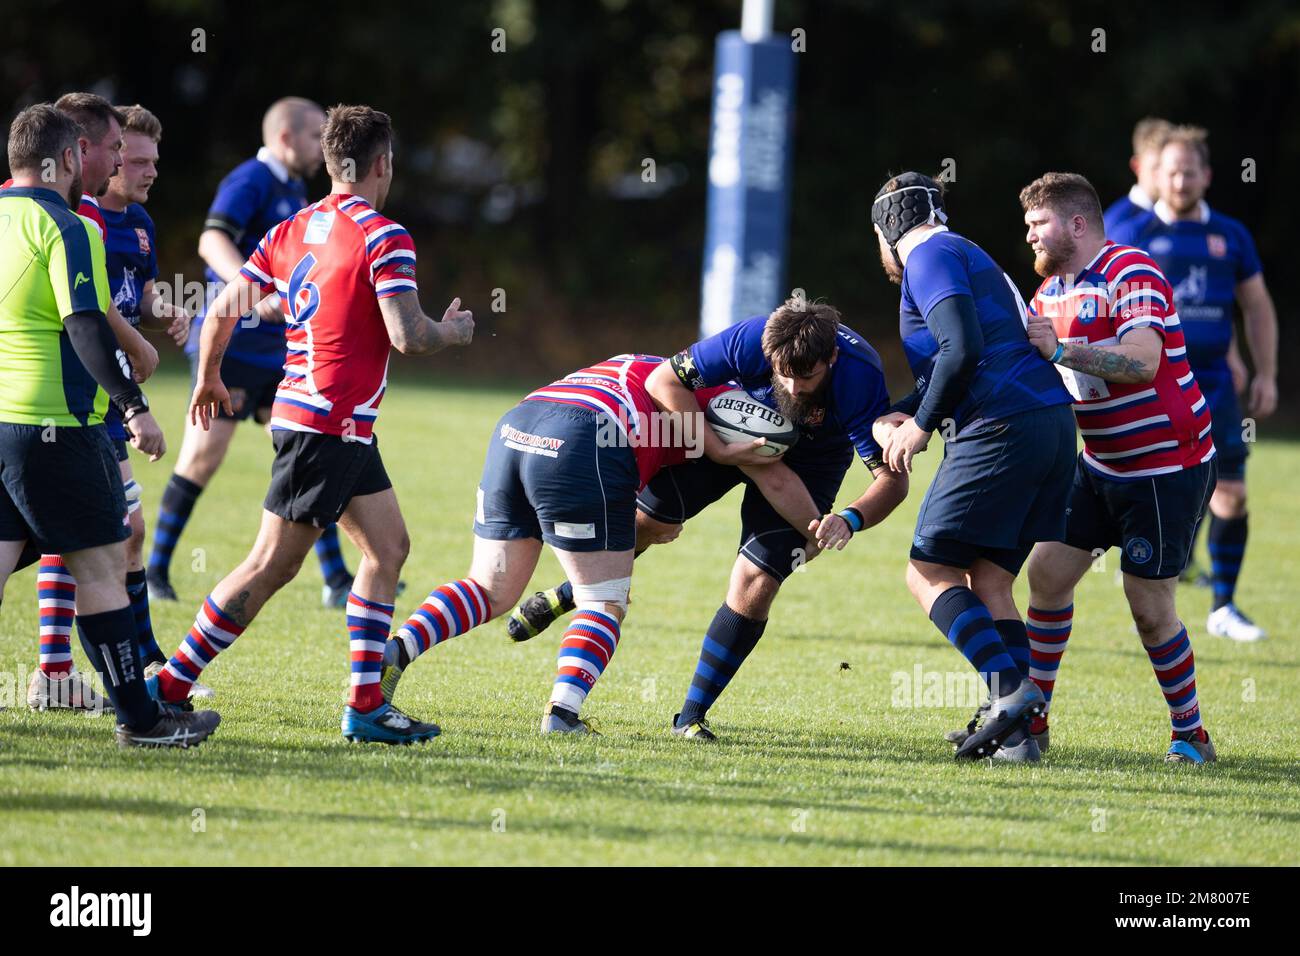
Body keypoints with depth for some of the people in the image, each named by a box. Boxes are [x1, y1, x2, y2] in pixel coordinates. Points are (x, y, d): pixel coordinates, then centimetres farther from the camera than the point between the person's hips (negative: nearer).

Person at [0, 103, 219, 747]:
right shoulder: (65, 229, -11)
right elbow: (87, 326, -21)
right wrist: (134, 407, -23)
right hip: (53, 426, -7)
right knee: (99, 564, 0)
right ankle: (136, 716, 5)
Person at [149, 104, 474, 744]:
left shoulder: (291, 230, 10)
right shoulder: (382, 238, -13)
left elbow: (223, 310, 10)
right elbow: (407, 336, -20)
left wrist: (208, 379, 25)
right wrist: (454, 331, 1)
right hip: (328, 425, -9)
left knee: (388, 547, 12)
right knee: (272, 566, -6)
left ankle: (365, 705, 10)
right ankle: (170, 686, -4)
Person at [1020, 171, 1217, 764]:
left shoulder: (1132, 273, -19)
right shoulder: (1050, 291, 9)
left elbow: (1142, 361, -32)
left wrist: (1061, 350, -37)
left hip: (1167, 467, -8)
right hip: (1100, 465, 8)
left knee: (1149, 606, -7)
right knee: (1048, 574, 3)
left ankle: (1190, 735, 8)